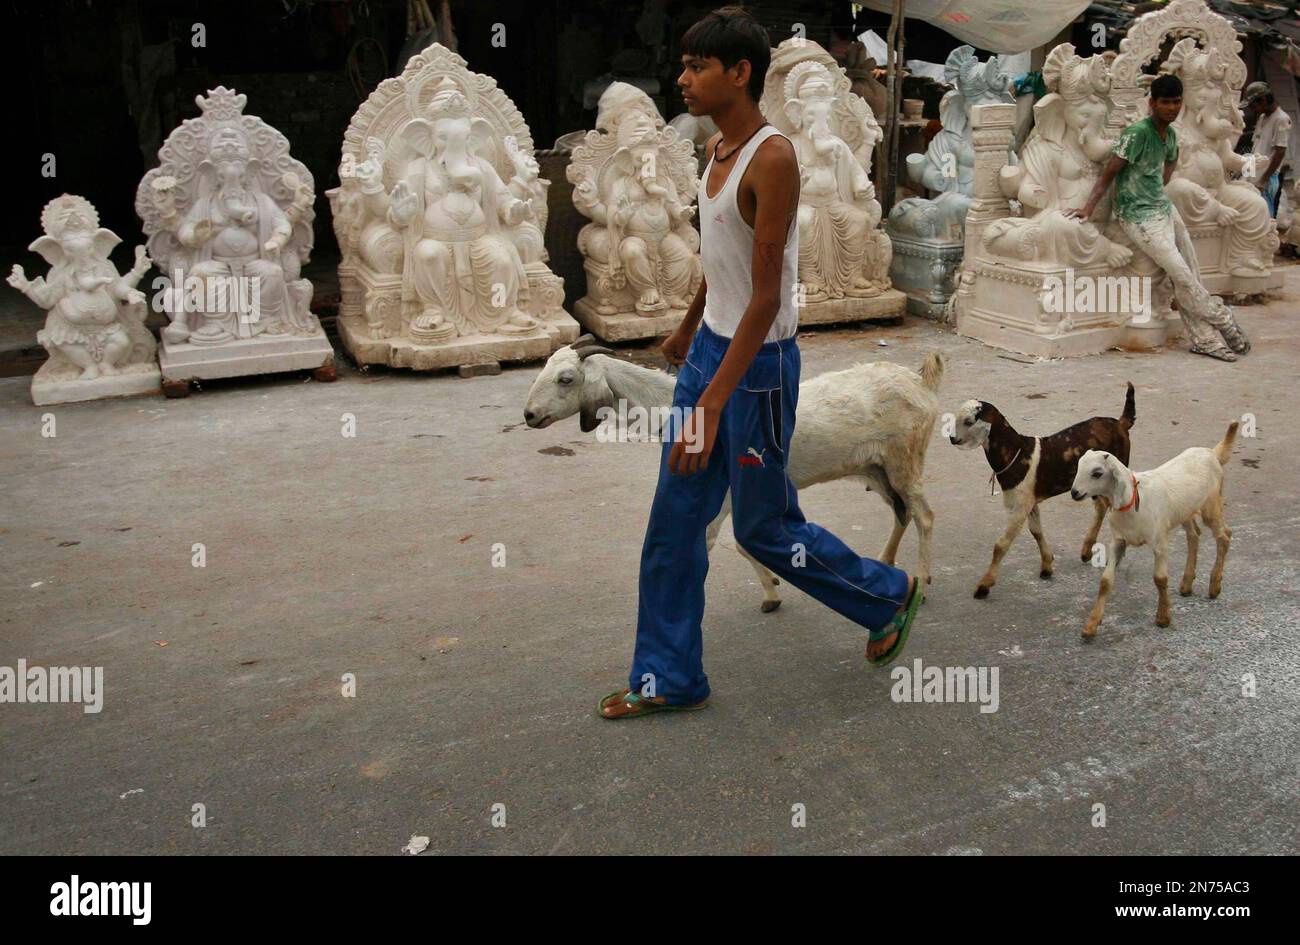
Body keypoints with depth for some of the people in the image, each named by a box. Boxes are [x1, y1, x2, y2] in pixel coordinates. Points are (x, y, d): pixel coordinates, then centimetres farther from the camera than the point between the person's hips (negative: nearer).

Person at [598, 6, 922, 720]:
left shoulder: (772, 158, -20)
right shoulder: (718, 147, 6)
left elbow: (766, 297, -24)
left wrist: (712, 403, -28)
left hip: (757, 365, -8)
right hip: (710, 347, 8)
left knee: (762, 527, 7)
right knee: (674, 521, 9)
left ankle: (889, 597, 32)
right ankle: (668, 678, 21)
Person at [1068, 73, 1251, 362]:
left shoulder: (1171, 135, 8)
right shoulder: (1137, 132, -16)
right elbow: (1109, 173, -17)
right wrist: (1088, 208, -24)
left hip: (1165, 208, 8)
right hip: (1139, 216, -8)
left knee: (1191, 275, 3)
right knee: (1182, 276, -10)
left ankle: (1206, 339, 9)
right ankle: (1224, 322, 9)